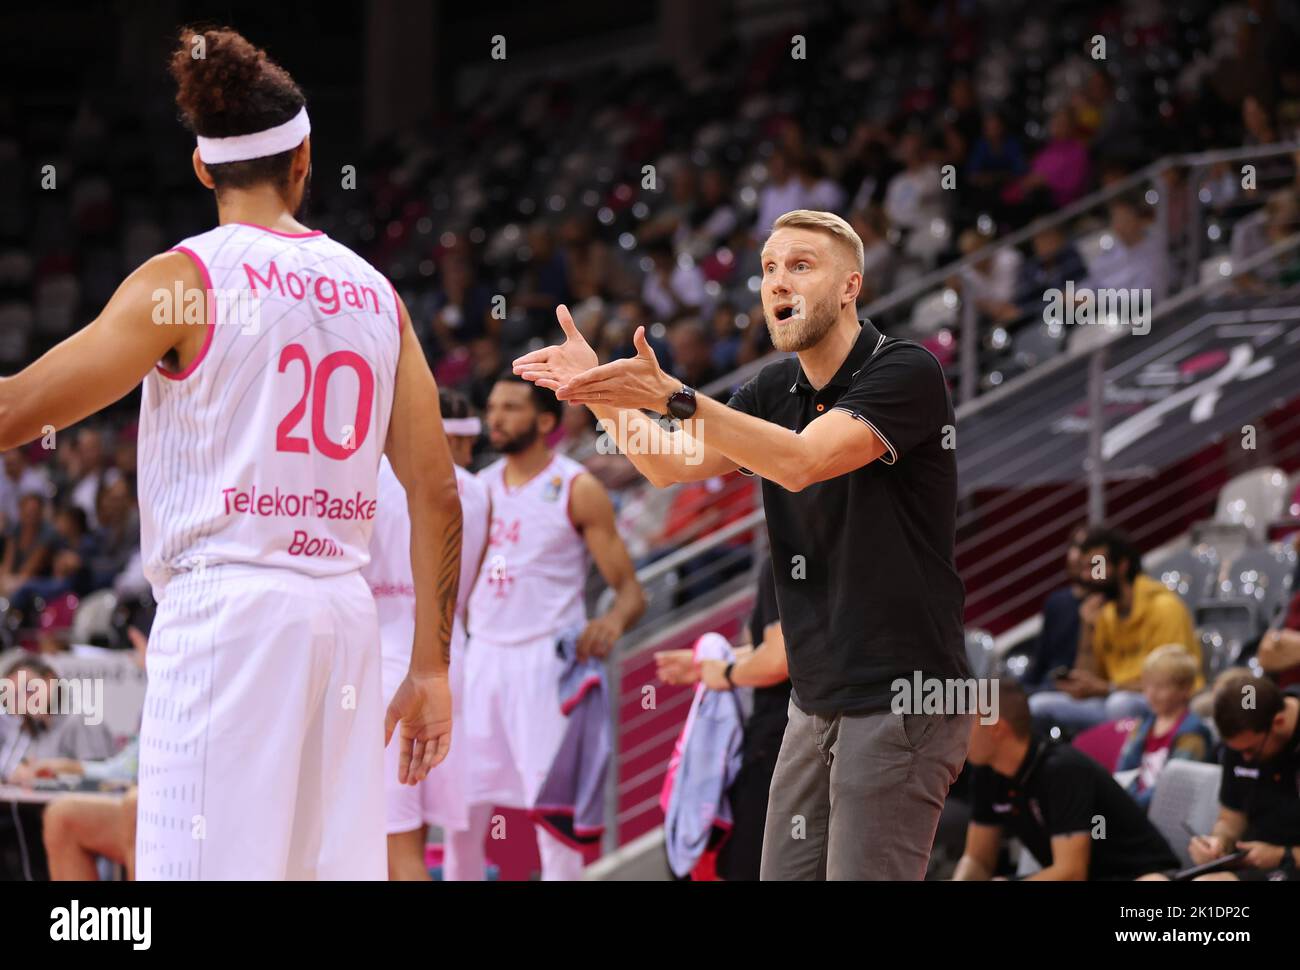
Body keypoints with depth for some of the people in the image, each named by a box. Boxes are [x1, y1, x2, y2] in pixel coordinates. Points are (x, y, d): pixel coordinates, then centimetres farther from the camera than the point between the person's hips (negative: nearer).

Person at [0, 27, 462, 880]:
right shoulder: (375, 290, 12)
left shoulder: (187, 277, -3)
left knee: (213, 865, -7)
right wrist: (433, 667, 15)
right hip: (344, 615, 5)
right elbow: (437, 491, 10)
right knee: (340, 865, 9)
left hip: (224, 609, -5)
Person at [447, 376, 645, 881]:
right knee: (462, 810, 5)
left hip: (546, 662, -6)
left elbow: (630, 590, -8)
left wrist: (614, 620, -29)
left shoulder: (577, 490, -5)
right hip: (482, 658, 6)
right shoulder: (479, 487, 12)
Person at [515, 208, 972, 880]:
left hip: (901, 701, -8)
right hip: (818, 699, 8)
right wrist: (601, 391, -8)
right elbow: (671, 465, 8)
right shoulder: (778, 389, 12)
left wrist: (671, 396, -32)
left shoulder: (907, 372, -13)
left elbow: (801, 463, -26)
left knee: (863, 874, -10)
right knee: (786, 874, 6)